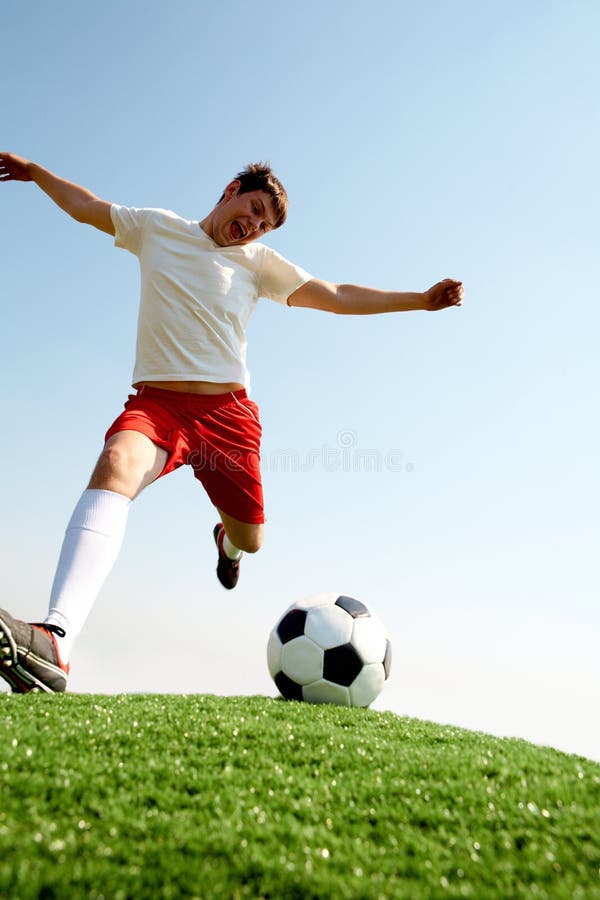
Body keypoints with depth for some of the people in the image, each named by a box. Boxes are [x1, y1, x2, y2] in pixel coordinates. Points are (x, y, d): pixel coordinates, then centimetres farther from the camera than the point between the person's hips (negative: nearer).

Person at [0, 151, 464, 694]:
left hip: (228, 410, 2)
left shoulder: (259, 262, 13)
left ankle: (226, 542, 50)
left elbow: (339, 297, 11)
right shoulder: (157, 228, 14)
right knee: (117, 466, -35)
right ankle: (55, 643, -50)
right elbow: (84, 206, 27)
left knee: (249, 540, 7)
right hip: (155, 402, -2)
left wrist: (421, 300, 7)